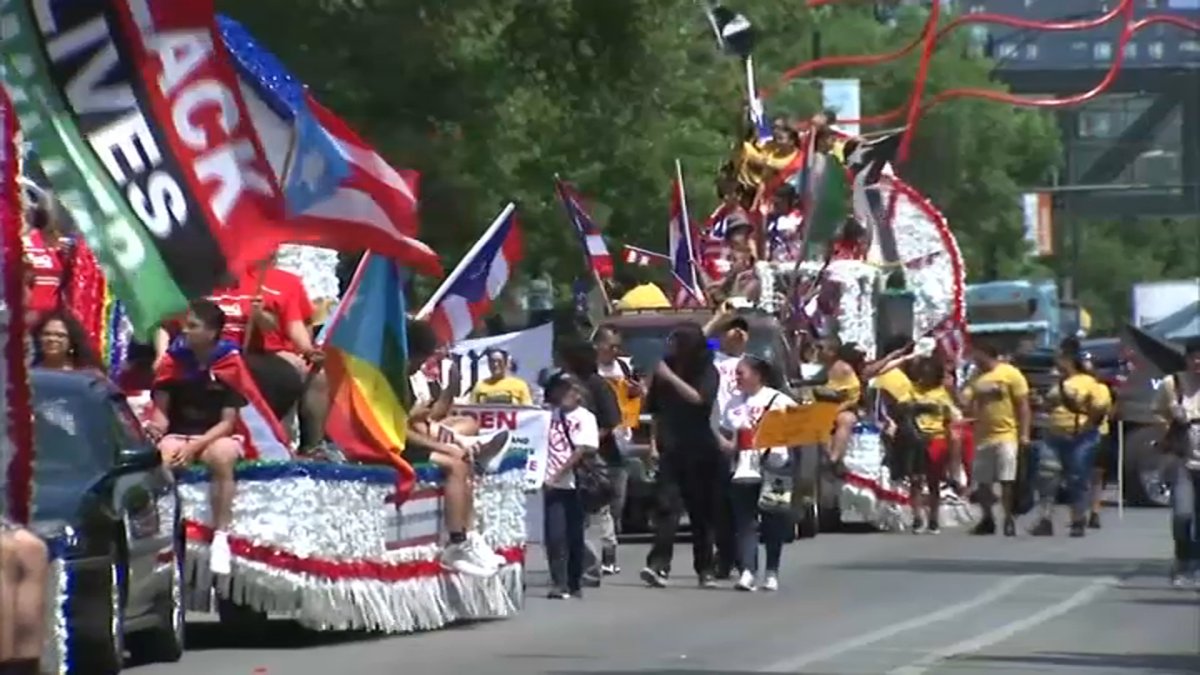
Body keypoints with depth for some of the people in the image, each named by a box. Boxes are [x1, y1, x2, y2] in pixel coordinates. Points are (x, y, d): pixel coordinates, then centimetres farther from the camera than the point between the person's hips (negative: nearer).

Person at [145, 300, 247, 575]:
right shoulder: (175, 358, 0)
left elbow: (227, 421, -9)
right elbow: (161, 409, 3)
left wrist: (196, 446, -23)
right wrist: (156, 425, -21)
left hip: (217, 435, -2)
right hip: (178, 435, 2)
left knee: (222, 456, -38)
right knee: (161, 456, -34)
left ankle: (221, 537, -30)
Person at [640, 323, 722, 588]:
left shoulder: (707, 372, -1)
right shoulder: (664, 370, 8)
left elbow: (699, 398, -18)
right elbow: (655, 411, 15)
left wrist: (670, 377, -19)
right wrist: (654, 442, 7)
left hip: (700, 451, -2)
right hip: (670, 449, 2)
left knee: (702, 512, 5)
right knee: (666, 506, -12)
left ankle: (705, 569, 14)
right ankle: (658, 565, -21)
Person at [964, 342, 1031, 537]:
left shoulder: (1010, 374, -6)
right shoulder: (975, 378, 9)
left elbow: (1023, 406, -6)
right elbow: (966, 405, 7)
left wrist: (1024, 434, -11)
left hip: (1006, 436, -5)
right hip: (982, 437, 5)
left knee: (1007, 480, -6)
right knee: (982, 482, 7)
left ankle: (1009, 520, 2)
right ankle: (987, 519, 19)